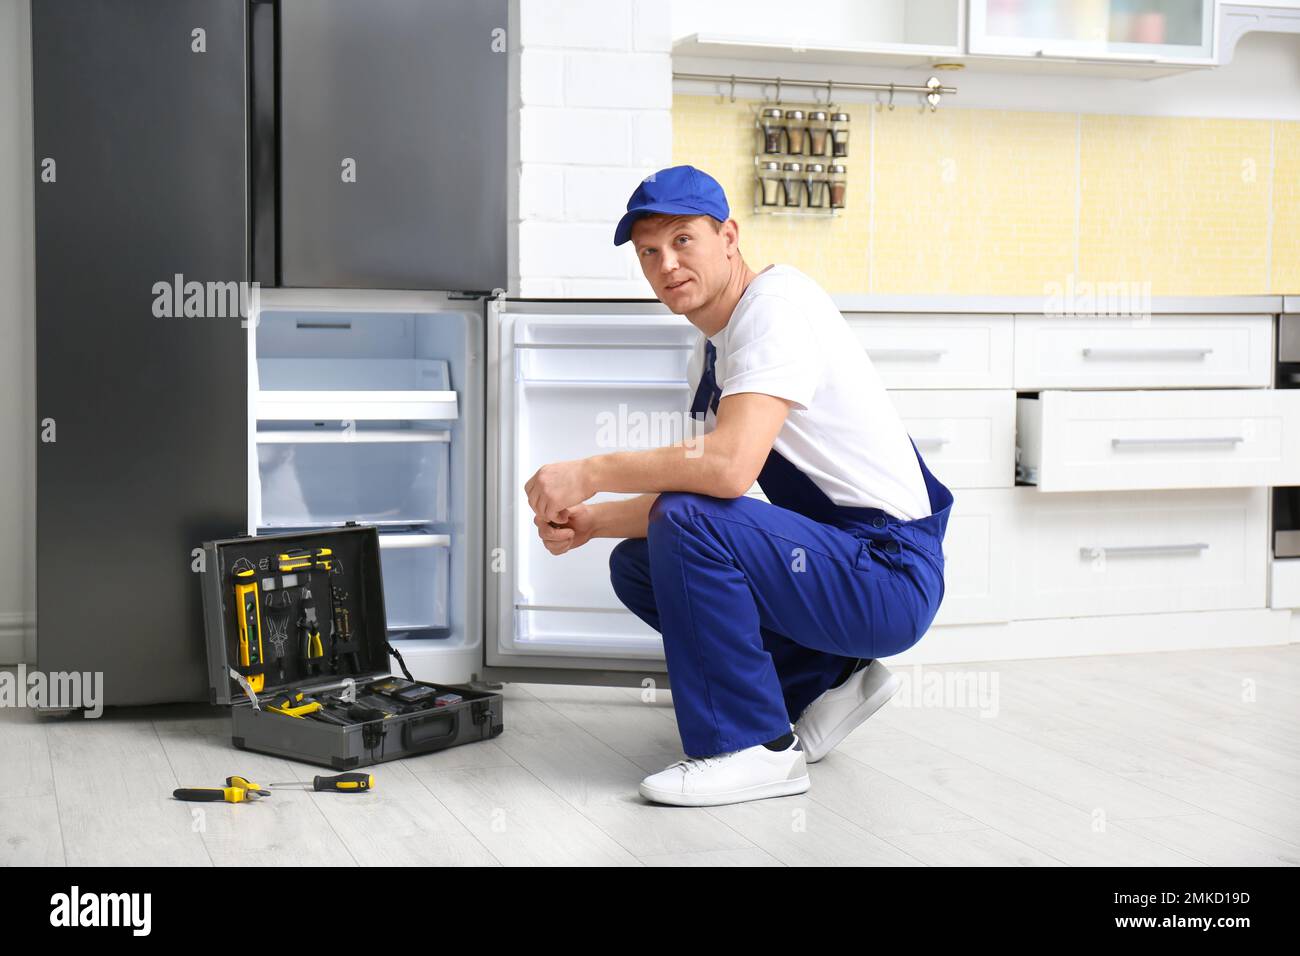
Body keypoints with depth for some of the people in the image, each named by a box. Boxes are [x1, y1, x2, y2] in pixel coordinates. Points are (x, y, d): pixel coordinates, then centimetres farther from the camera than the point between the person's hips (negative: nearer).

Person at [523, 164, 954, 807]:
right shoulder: (711, 352, 14)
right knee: (635, 563, 12)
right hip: (831, 560, 10)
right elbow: (698, 485, 15)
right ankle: (828, 680, 12)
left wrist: (587, 474, -20)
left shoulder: (777, 304, -16)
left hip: (891, 572, -10)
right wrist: (590, 522, 0)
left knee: (687, 523, -26)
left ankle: (753, 746, -12)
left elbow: (729, 466, -30)